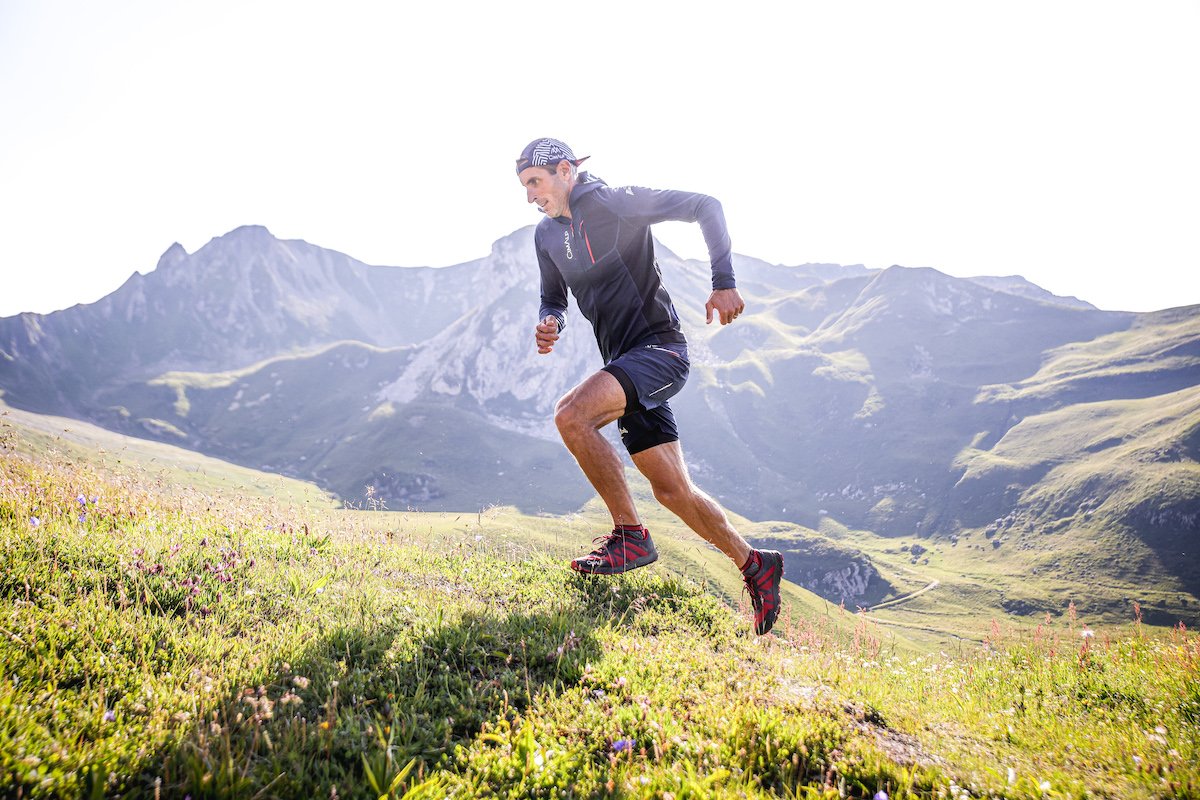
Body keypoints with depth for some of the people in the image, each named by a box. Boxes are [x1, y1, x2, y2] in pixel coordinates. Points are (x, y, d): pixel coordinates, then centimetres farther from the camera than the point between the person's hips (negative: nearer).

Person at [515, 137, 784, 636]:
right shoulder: (547, 236, 11)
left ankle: (630, 537, -14)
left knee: (571, 415, -29)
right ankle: (754, 564, 27)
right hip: (623, 361, 8)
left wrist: (724, 284, -17)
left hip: (660, 348, -8)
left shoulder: (613, 203, -11)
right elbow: (554, 298, 22)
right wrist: (549, 325, -2)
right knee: (671, 489, 9)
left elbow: (705, 207, -10)